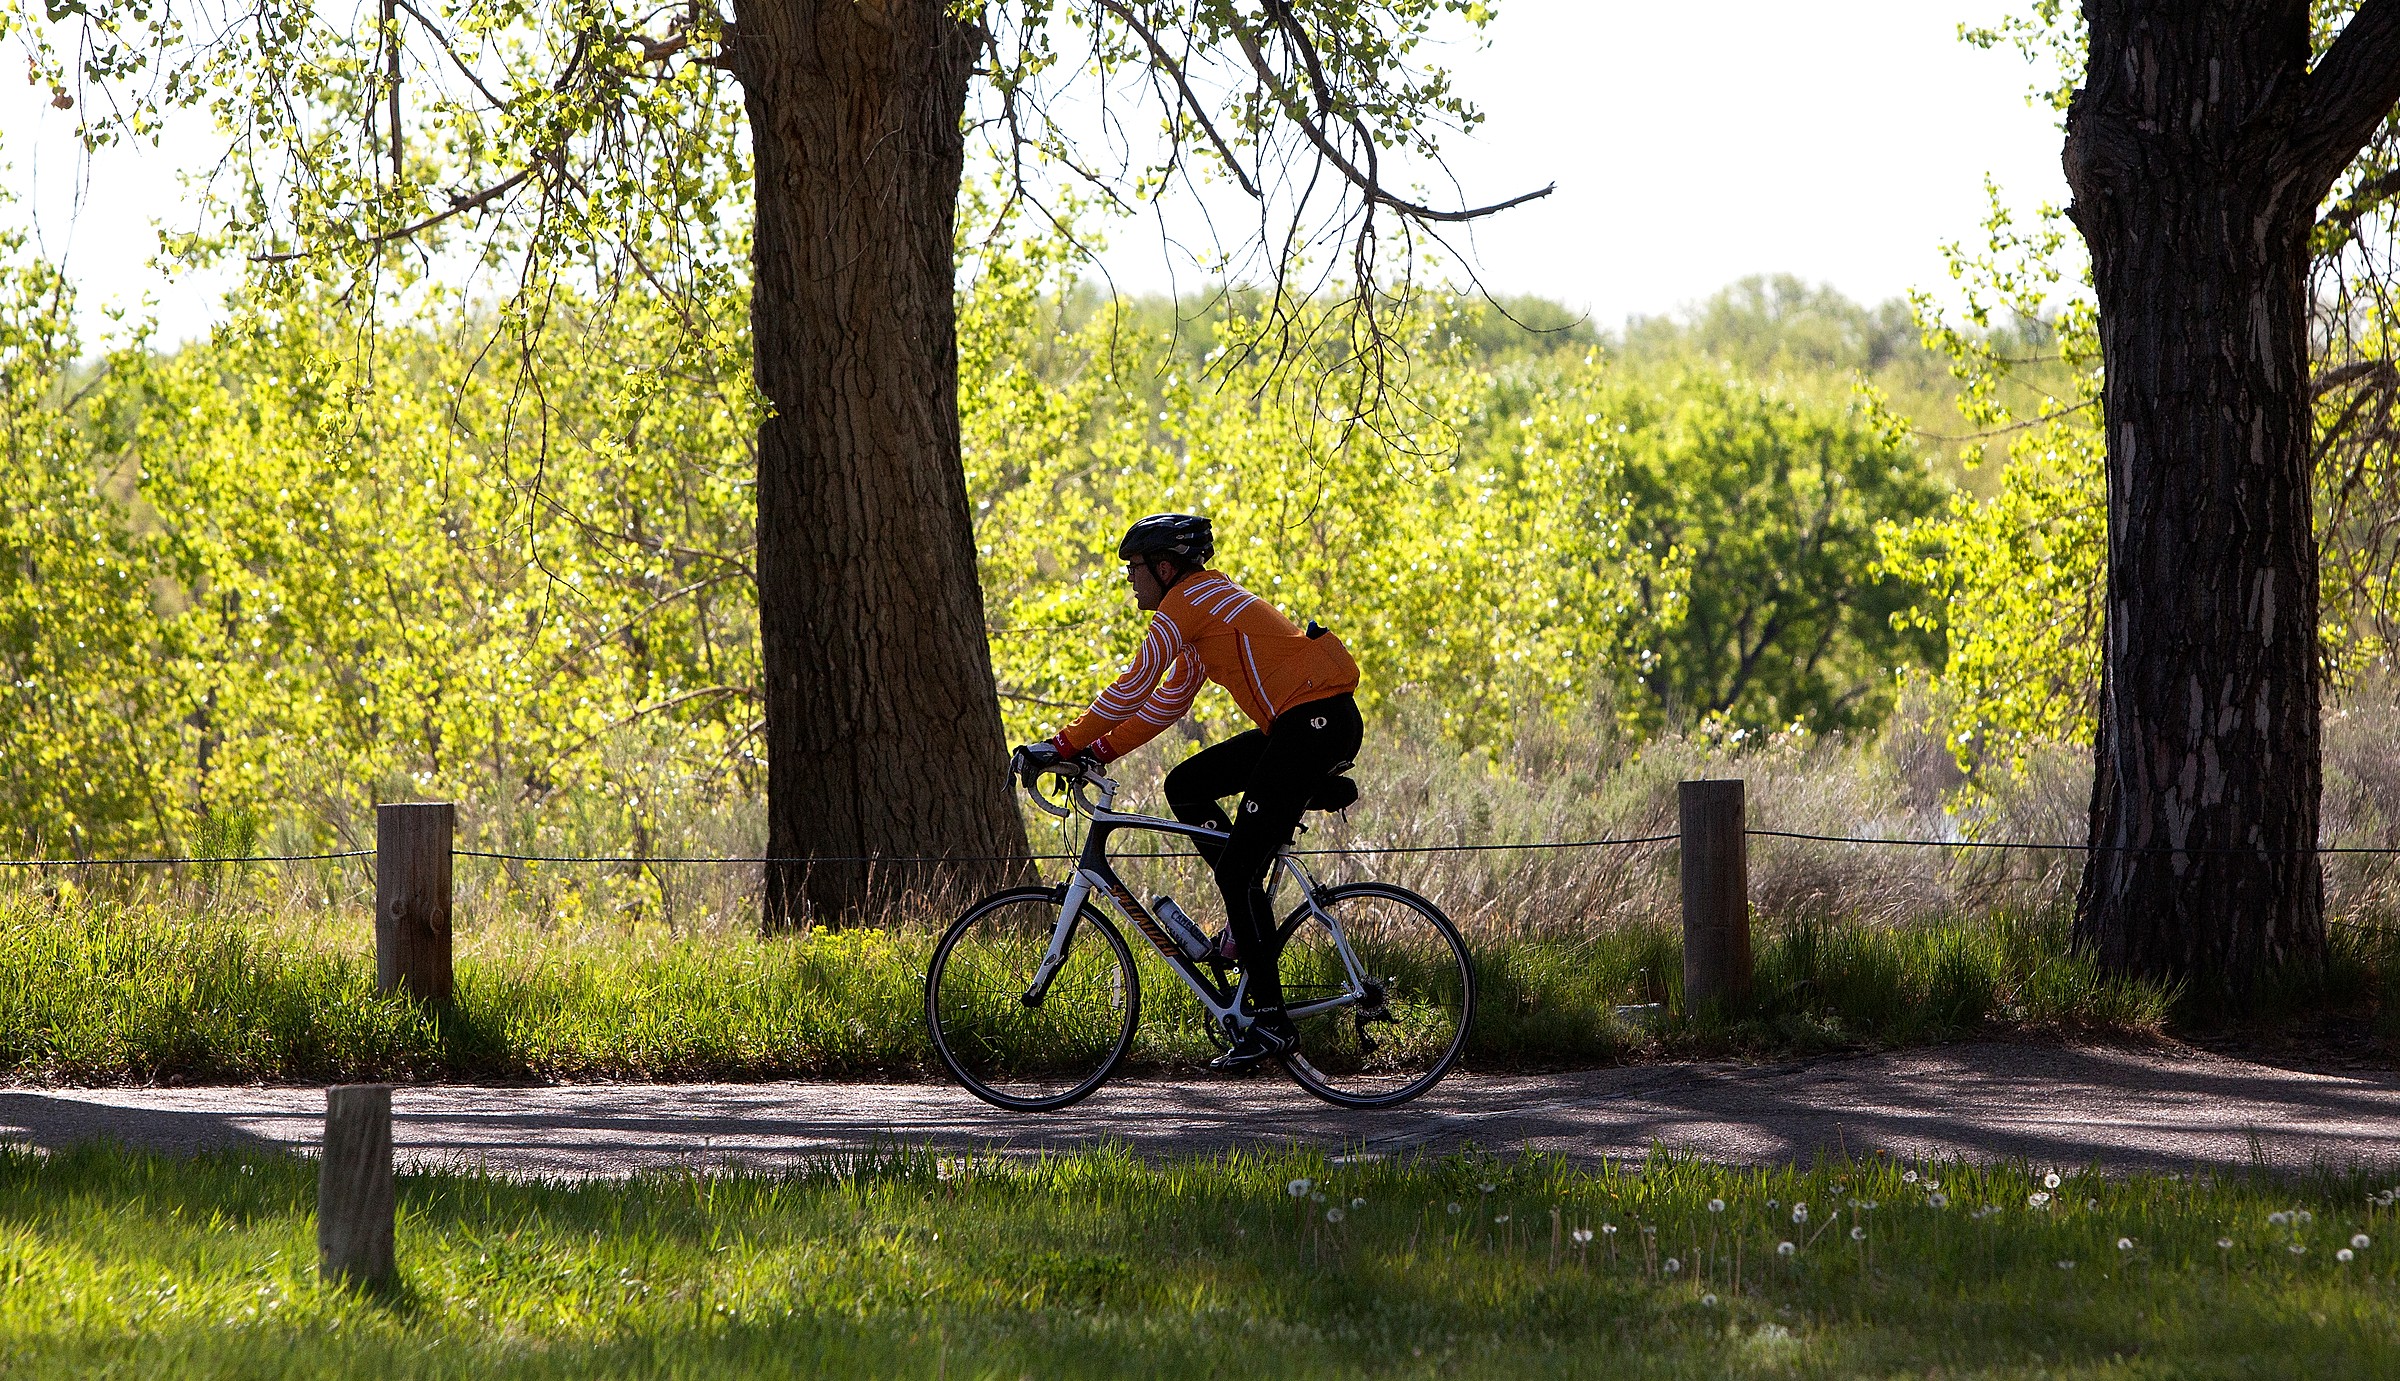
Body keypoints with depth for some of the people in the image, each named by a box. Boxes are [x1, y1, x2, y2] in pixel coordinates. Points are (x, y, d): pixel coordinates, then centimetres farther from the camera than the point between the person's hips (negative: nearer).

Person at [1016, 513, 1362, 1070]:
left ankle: (1270, 1021, -9)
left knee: (1237, 867, -9)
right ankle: (1251, 913, 12)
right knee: (1186, 786, 14)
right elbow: (1166, 703, 25)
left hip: (1316, 721, -10)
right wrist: (1100, 749, 17)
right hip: (1296, 725, 10)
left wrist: (1065, 745, -6)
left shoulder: (1186, 602, -7)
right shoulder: (1203, 607, 23)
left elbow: (1133, 687, -11)